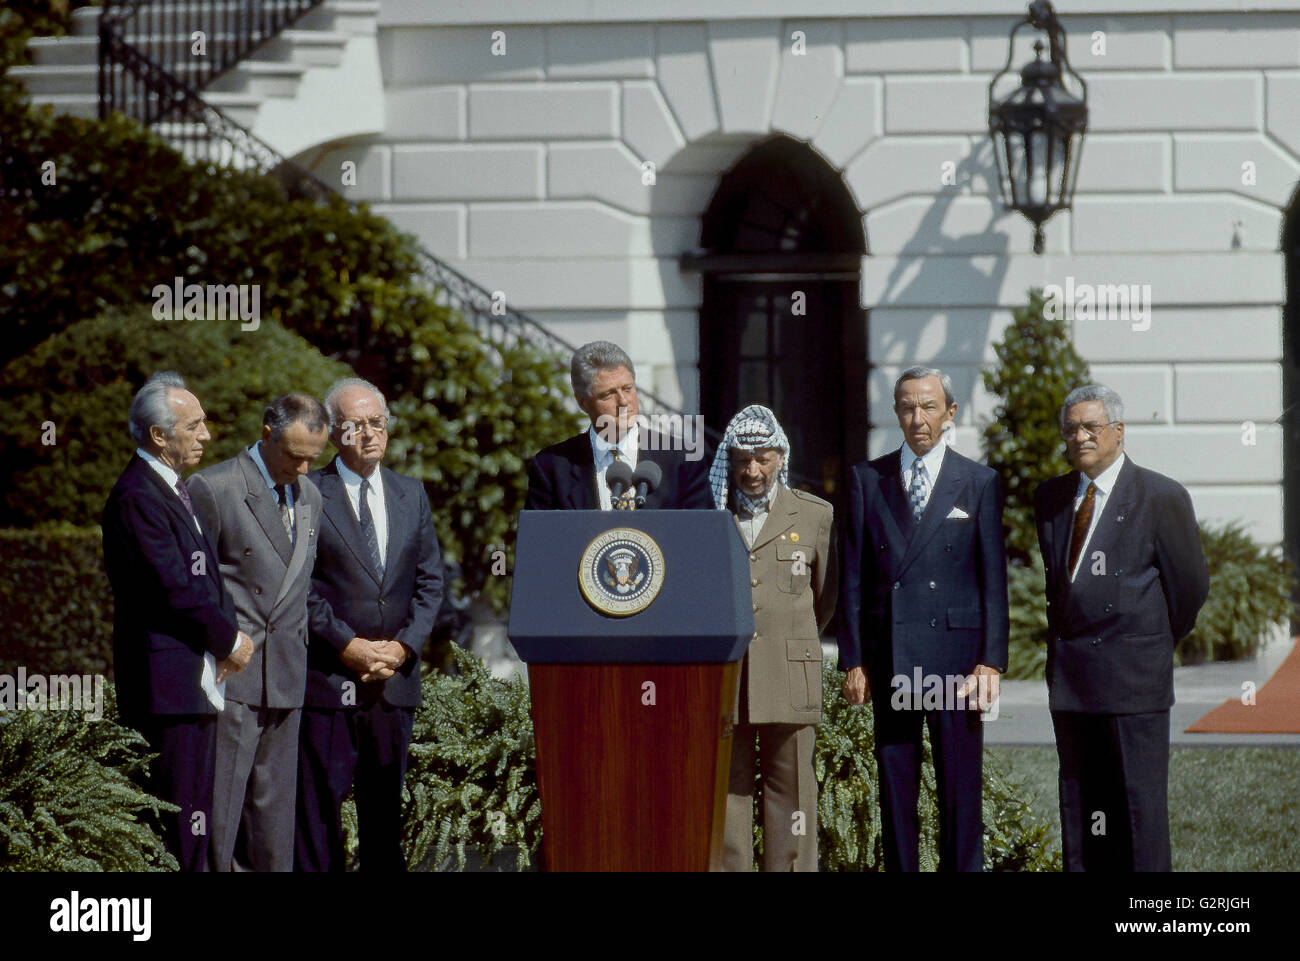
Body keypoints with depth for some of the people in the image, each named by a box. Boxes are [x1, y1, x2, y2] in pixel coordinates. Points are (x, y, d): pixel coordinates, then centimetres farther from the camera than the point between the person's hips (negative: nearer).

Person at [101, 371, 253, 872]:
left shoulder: (176, 490, 17)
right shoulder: (137, 497, -15)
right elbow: (174, 588, -19)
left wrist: (229, 633, 4)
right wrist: (230, 639, -7)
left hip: (197, 677, 10)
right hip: (166, 678, -10)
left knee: (196, 812, 11)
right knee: (178, 818, -9)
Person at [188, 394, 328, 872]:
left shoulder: (309, 496, 15)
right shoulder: (213, 488, -7)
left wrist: (298, 645, 17)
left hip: (286, 674, 6)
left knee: (274, 806, 9)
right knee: (218, 802, -8)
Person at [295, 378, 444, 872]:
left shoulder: (411, 494, 13)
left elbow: (430, 581, 11)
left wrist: (404, 646, -3)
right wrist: (347, 645, -12)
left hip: (394, 678, 5)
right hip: (327, 681, -4)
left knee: (385, 808, 9)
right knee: (318, 807, -5)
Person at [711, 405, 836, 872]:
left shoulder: (814, 515, 8)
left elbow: (826, 595, 19)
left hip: (789, 673, 0)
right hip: (722, 673, 0)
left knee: (789, 784, -1)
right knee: (728, 783, 0)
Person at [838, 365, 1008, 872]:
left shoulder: (979, 482, 5)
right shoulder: (867, 479, 8)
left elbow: (993, 579, 3)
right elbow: (854, 578, 7)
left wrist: (991, 660, -5)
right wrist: (853, 660, 2)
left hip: (955, 651, -1)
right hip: (889, 656, 1)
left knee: (960, 786, 0)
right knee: (895, 786, 5)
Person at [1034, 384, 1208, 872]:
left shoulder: (1162, 498, -5)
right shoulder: (1050, 497, 12)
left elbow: (1190, 585, 2)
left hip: (1134, 672, -5)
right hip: (1069, 675, 5)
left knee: (1141, 794, -4)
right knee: (1079, 795, 8)